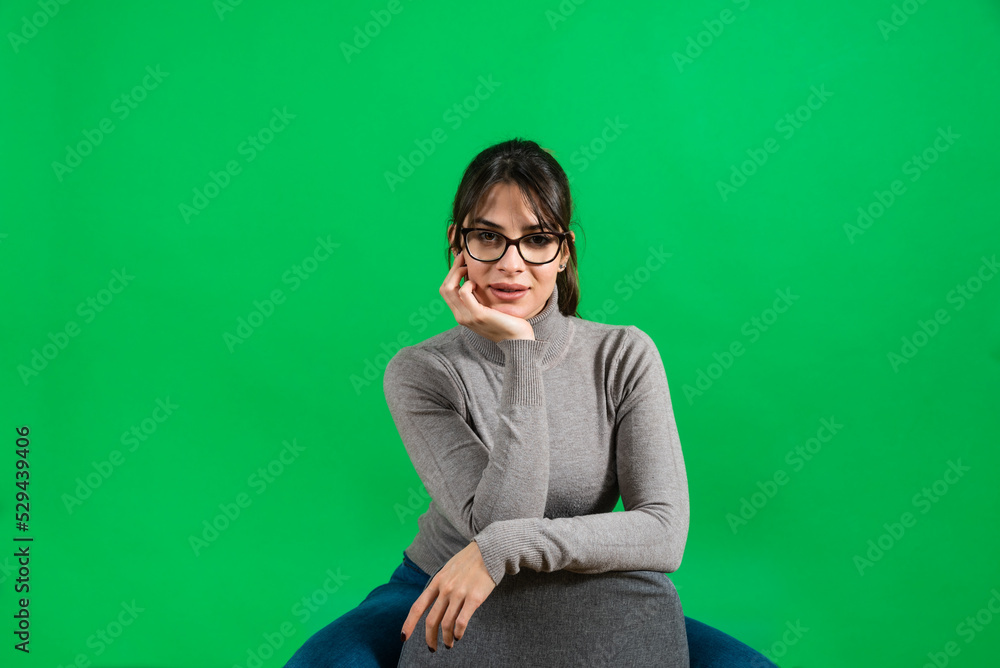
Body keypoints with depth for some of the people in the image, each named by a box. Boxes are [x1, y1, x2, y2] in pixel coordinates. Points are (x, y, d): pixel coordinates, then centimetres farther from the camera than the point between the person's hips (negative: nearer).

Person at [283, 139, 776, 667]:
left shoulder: (624, 356, -11)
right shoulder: (419, 372, -14)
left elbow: (666, 535, -19)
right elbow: (498, 523, -25)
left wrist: (503, 548, -31)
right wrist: (520, 353, -30)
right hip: (440, 598, -1)